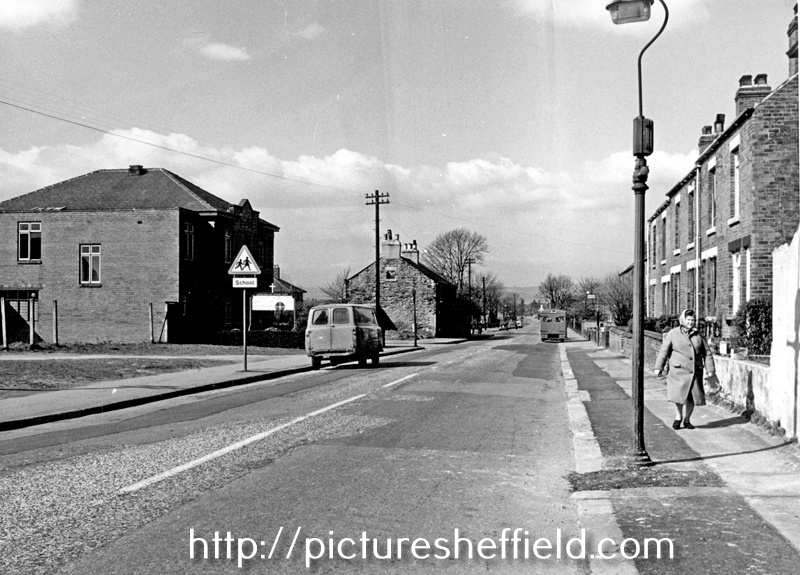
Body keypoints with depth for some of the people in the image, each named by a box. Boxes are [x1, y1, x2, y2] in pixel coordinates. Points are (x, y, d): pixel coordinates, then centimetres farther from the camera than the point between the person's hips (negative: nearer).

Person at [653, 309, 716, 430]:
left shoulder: (698, 335, 10)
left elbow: (707, 353, 12)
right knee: (678, 393, -19)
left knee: (692, 397, 0)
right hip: (678, 370, -3)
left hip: (695, 371, 3)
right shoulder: (673, 333, 2)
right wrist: (658, 367, -8)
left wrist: (710, 369, 5)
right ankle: (679, 415, 7)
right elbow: (664, 351, -1)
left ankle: (687, 420, 22)